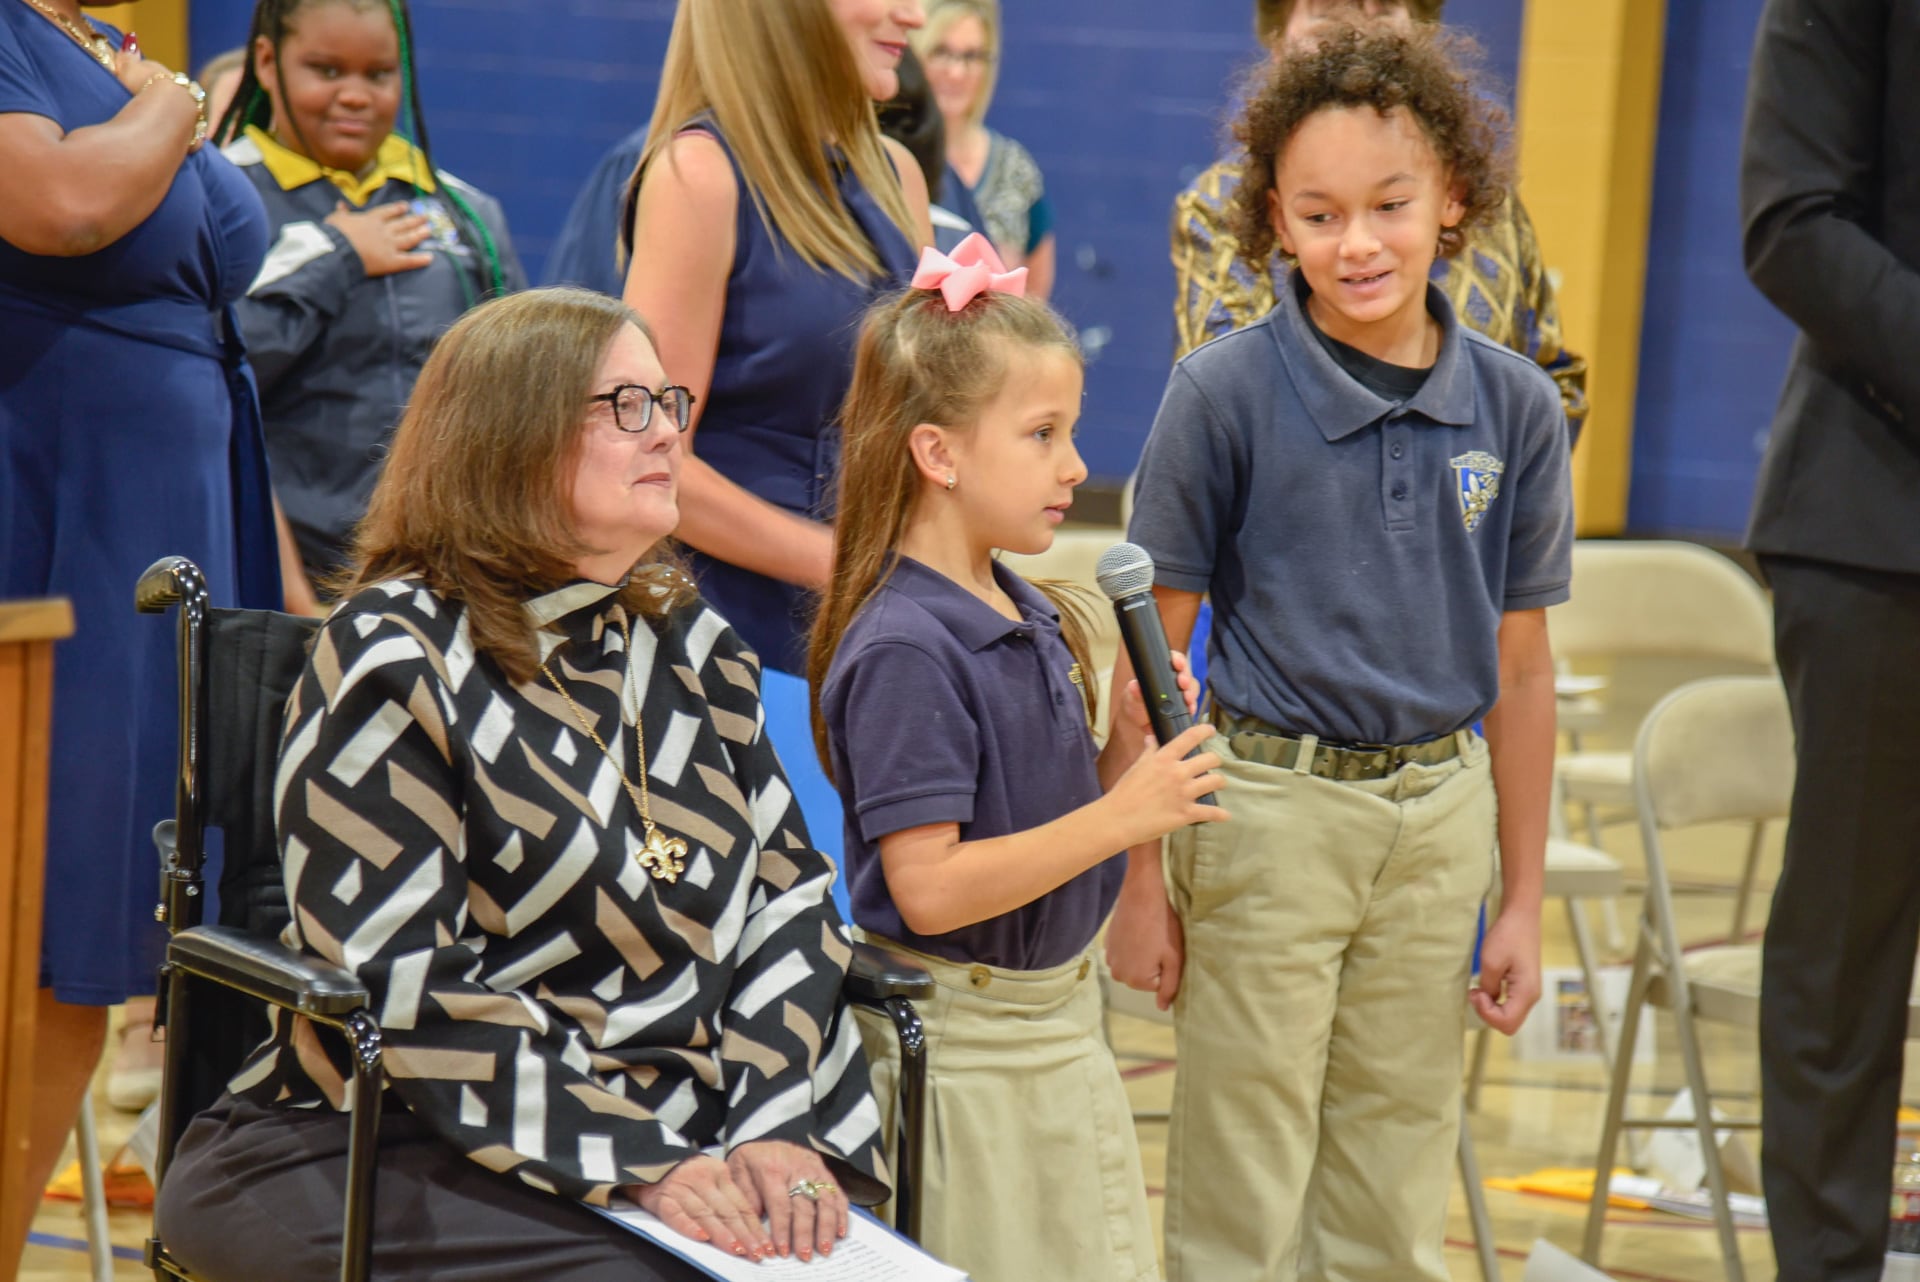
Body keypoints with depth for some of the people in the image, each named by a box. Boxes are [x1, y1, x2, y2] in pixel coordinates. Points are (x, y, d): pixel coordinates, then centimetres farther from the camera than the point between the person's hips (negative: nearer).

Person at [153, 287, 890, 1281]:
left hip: (678, 1143, 5)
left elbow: (787, 891, 11)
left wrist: (774, 1126, -7)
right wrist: (636, 1163, -20)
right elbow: (396, 985, -14)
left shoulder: (694, 647, 15)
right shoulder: (395, 657, -5)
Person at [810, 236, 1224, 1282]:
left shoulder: (1035, 618, 9)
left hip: (1060, 1028, 9)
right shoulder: (905, 649, -19)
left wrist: (1132, 745, -2)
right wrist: (1121, 815, -24)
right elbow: (929, 889, -25)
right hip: (958, 1048, -9)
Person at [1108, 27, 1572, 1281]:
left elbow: (1521, 670, 8)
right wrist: (1141, 881, -5)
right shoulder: (1226, 393, -8)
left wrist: (1523, 902, 9)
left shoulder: (1517, 406, 1)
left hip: (1439, 819, 3)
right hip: (1265, 807, -3)